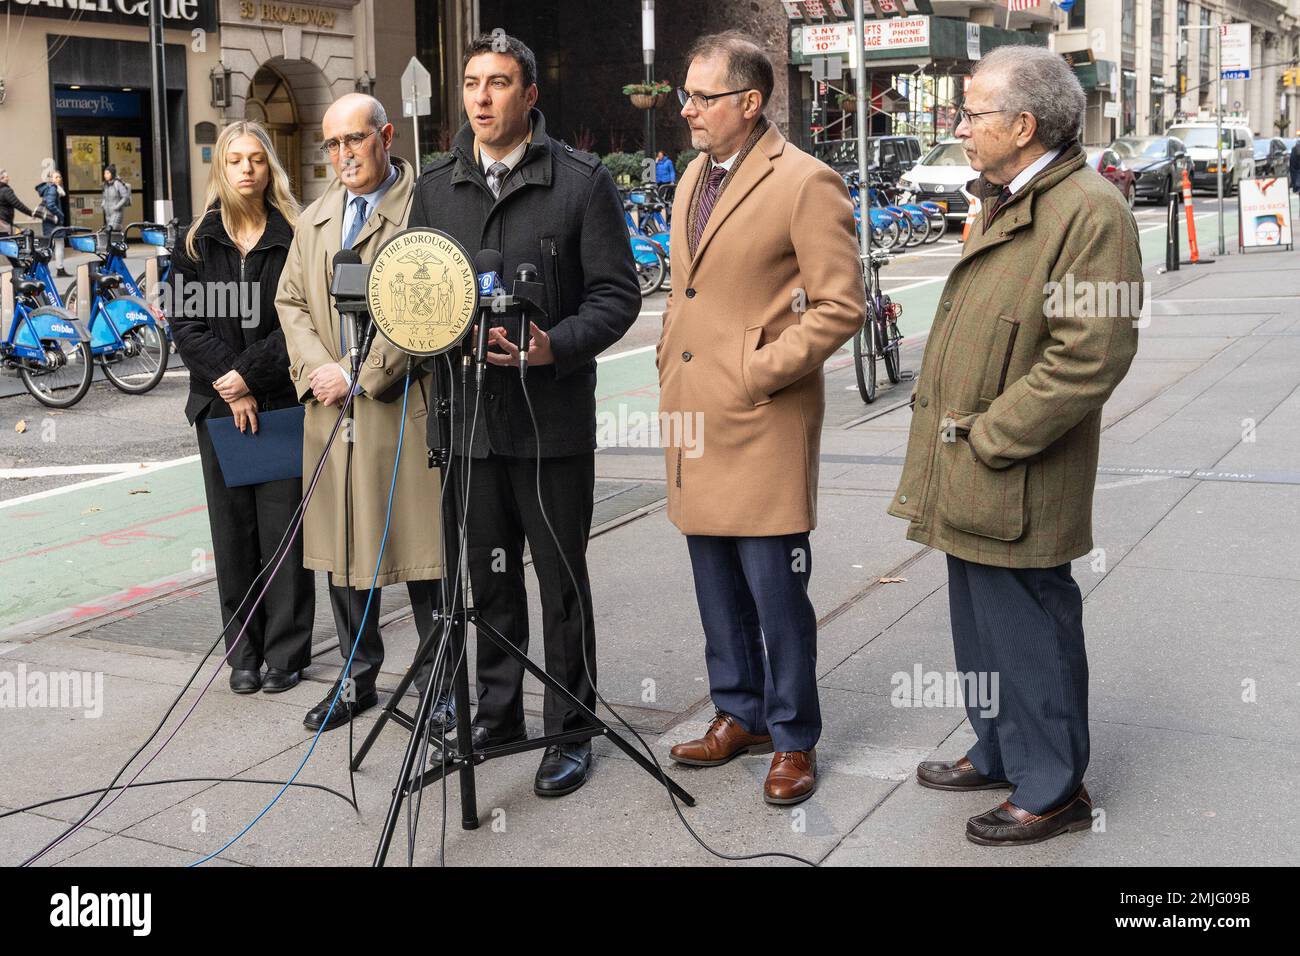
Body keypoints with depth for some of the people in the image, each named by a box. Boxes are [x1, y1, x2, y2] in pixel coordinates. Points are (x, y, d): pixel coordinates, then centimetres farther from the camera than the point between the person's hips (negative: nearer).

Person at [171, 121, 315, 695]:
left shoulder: (294, 237, 1)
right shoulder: (197, 242, 9)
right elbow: (186, 325, 2)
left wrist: (248, 375, -13)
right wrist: (230, 387, -9)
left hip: (282, 403, -2)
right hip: (219, 405, 3)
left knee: (282, 527, -2)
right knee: (233, 529, 5)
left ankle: (286, 650, 7)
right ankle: (243, 653, 14)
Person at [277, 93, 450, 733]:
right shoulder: (313, 221, 19)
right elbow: (291, 302, 16)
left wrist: (360, 373, -15)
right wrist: (318, 369, -3)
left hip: (403, 409, -6)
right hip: (330, 412, 7)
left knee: (421, 549, -1)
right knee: (343, 547, 12)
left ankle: (437, 683, 11)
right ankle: (358, 678, 24)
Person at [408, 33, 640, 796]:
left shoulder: (582, 181, -3)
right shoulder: (435, 188, 10)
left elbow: (617, 294, -6)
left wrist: (554, 347, -21)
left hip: (553, 420, -4)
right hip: (468, 416, 4)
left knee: (561, 581, 4)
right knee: (489, 576, 14)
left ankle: (570, 732, 16)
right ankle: (498, 711, 30)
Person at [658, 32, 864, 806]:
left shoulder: (806, 183, -11)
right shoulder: (696, 175, 14)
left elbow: (841, 305, -14)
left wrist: (759, 372, -15)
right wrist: (672, 373, 14)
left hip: (762, 423, -8)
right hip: (695, 420, 8)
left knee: (776, 590, 0)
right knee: (718, 586, 16)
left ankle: (793, 738, 15)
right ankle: (739, 714, 31)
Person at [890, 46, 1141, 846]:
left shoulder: (1091, 212, -18)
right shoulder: (1003, 205, 14)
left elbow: (1089, 358, -24)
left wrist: (989, 438, -19)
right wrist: (942, 421, 14)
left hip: (1016, 487, -10)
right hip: (967, 477, 10)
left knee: (1028, 636, 3)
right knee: (982, 625, 21)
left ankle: (1052, 791, 19)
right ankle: (998, 755, 39)